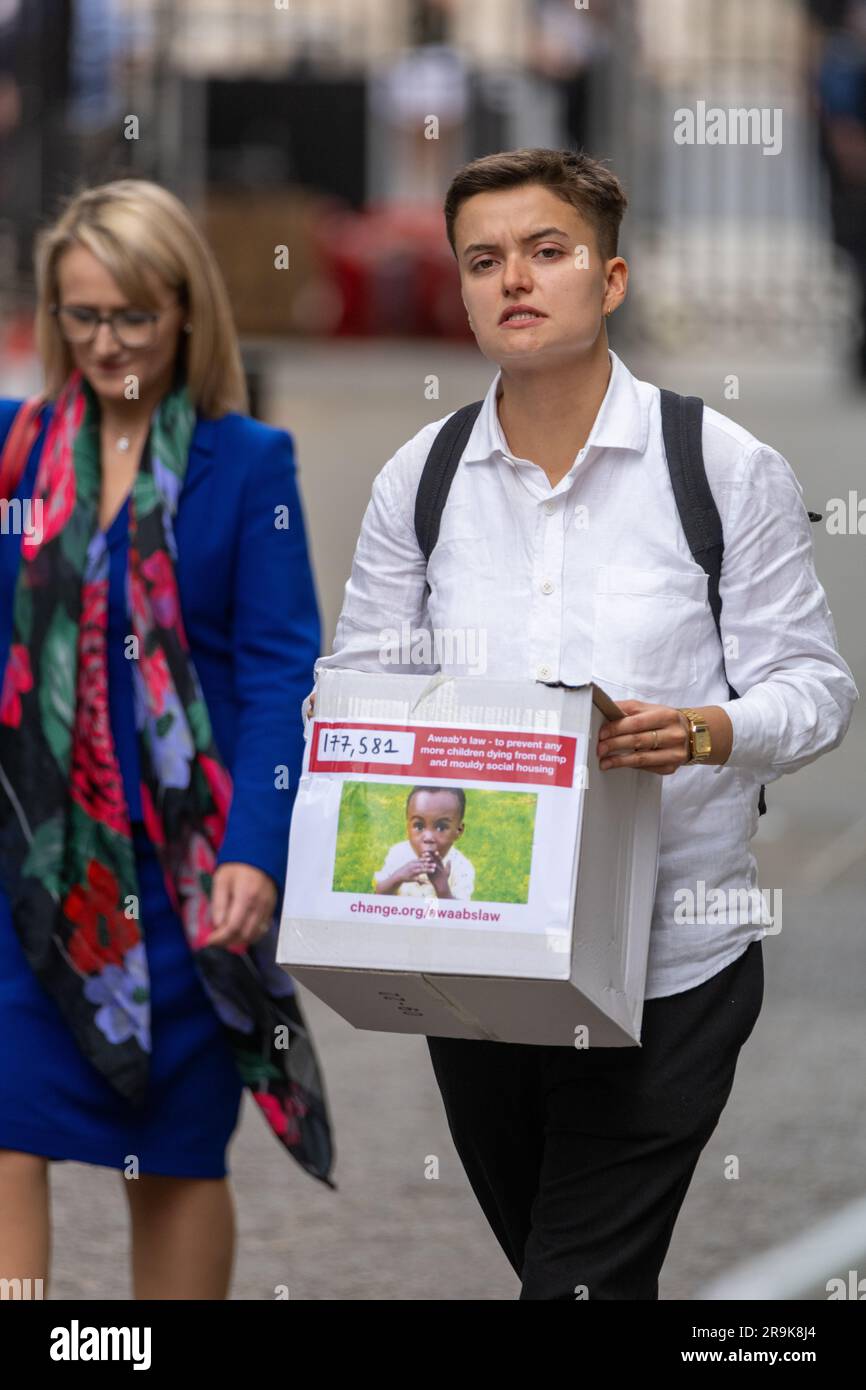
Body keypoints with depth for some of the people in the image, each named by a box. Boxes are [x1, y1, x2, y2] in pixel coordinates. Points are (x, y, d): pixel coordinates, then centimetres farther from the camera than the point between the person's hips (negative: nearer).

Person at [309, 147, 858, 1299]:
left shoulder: (729, 469, -3)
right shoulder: (417, 481, 7)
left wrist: (703, 733, -24)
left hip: (667, 972, -4)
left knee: (583, 1283, -11)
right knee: (535, 1251, 17)